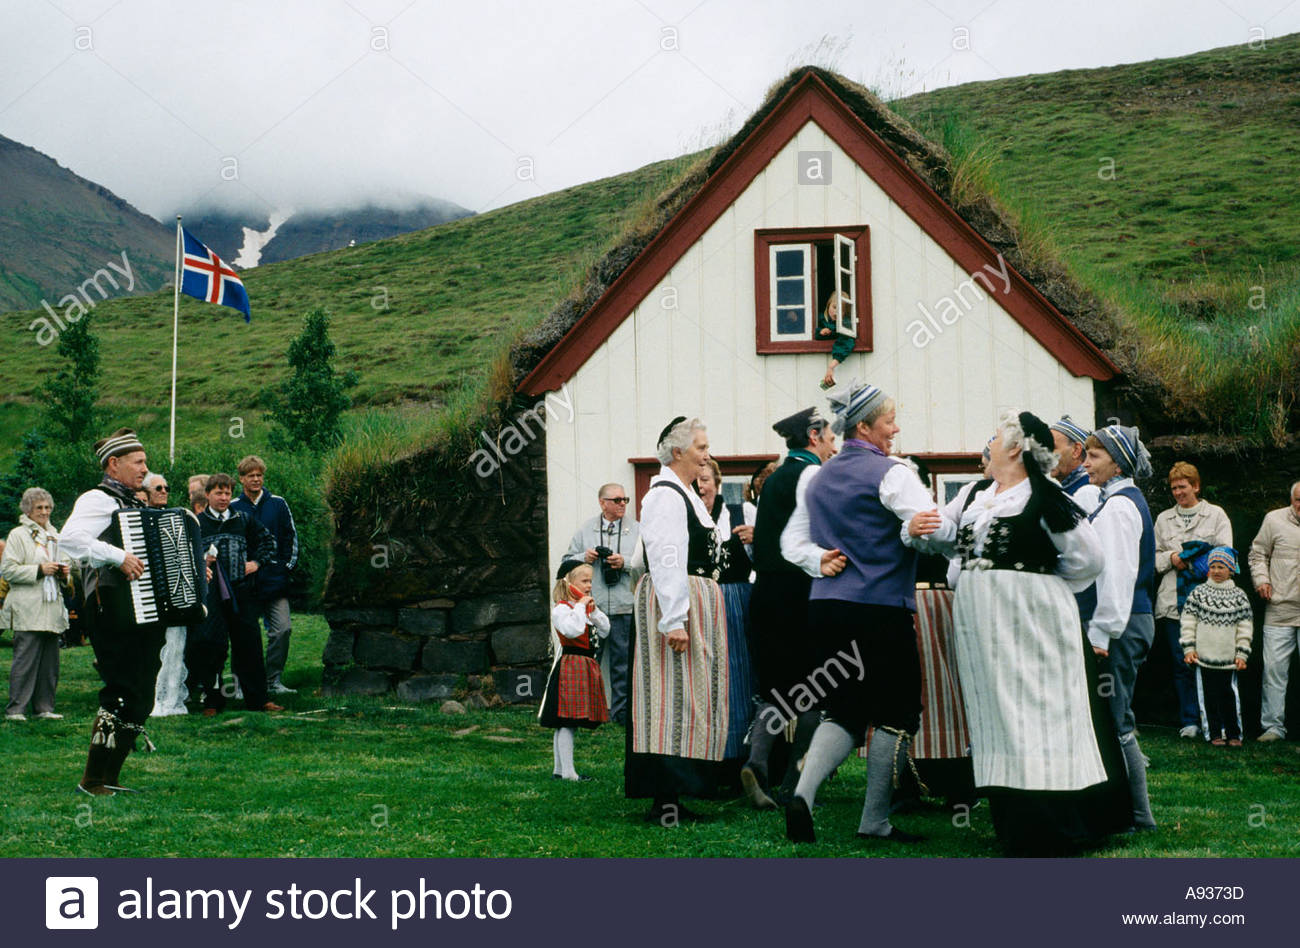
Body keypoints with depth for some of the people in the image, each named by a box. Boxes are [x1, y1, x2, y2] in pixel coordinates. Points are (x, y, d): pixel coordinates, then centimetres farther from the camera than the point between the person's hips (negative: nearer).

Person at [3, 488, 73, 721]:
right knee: (26, 659, -8)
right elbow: (7, 570, -8)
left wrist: (64, 573, 5)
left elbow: (65, 564, 28)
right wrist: (40, 570, -15)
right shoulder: (18, 535, -1)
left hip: (52, 609, 6)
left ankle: (44, 707, 12)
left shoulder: (54, 536, 18)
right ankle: (15, 709, -3)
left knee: (50, 660, 6)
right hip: (27, 610, -6)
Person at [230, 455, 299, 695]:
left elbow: (291, 536, 12)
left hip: (275, 582, 1)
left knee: (282, 629, -7)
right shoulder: (232, 508, 3)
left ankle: (274, 680, 1)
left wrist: (288, 566, 4)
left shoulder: (278, 504, 8)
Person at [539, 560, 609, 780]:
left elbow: (604, 631, 16)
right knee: (567, 722, -9)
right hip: (569, 668, -10)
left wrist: (594, 610, 4)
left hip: (586, 667, 10)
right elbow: (573, 629, -30)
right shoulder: (561, 609, -12)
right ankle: (567, 773, -7)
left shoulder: (584, 607, 16)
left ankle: (559, 770, 17)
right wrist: (580, 606, -19)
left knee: (566, 724, 13)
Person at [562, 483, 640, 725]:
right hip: (590, 607, 1)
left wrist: (625, 563, -14)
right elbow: (567, 562, 14)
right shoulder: (584, 530, 10)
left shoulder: (636, 530, 6)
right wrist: (583, 558, -5)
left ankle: (621, 711, 12)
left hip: (624, 607, -1)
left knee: (622, 662, 3)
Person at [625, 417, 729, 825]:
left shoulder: (684, 493, 19)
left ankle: (666, 794, 14)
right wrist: (675, 620, -25)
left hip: (696, 603, 10)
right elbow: (666, 562, -21)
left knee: (686, 695, 10)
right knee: (673, 695, -10)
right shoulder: (665, 495, -13)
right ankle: (664, 801, -8)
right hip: (675, 604, -10)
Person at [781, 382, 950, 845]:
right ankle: (875, 821, 11)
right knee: (895, 713, 6)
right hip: (880, 610, -7)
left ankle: (803, 792, -6)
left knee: (844, 711, 15)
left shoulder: (819, 478, 15)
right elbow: (942, 531, -16)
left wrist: (820, 561, 5)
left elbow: (792, 541, 18)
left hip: (826, 607, 7)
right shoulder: (891, 473, -9)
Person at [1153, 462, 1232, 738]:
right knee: (1181, 662, 0)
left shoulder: (1216, 515, 10)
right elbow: (1153, 556, 16)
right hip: (1173, 600, 3)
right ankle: (1189, 722, 6)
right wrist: (1171, 558, -5)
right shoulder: (1163, 519, 19)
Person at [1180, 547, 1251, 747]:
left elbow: (1245, 627, 6)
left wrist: (1242, 654, 0)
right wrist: (1189, 649, -3)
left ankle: (1233, 733, 10)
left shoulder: (1239, 596, 6)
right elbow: (1188, 622, 3)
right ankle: (1214, 733, 9)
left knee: (1228, 695, 1)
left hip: (1228, 658, 0)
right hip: (1204, 655, 0)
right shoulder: (1198, 593, 4)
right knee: (1209, 695, 3)